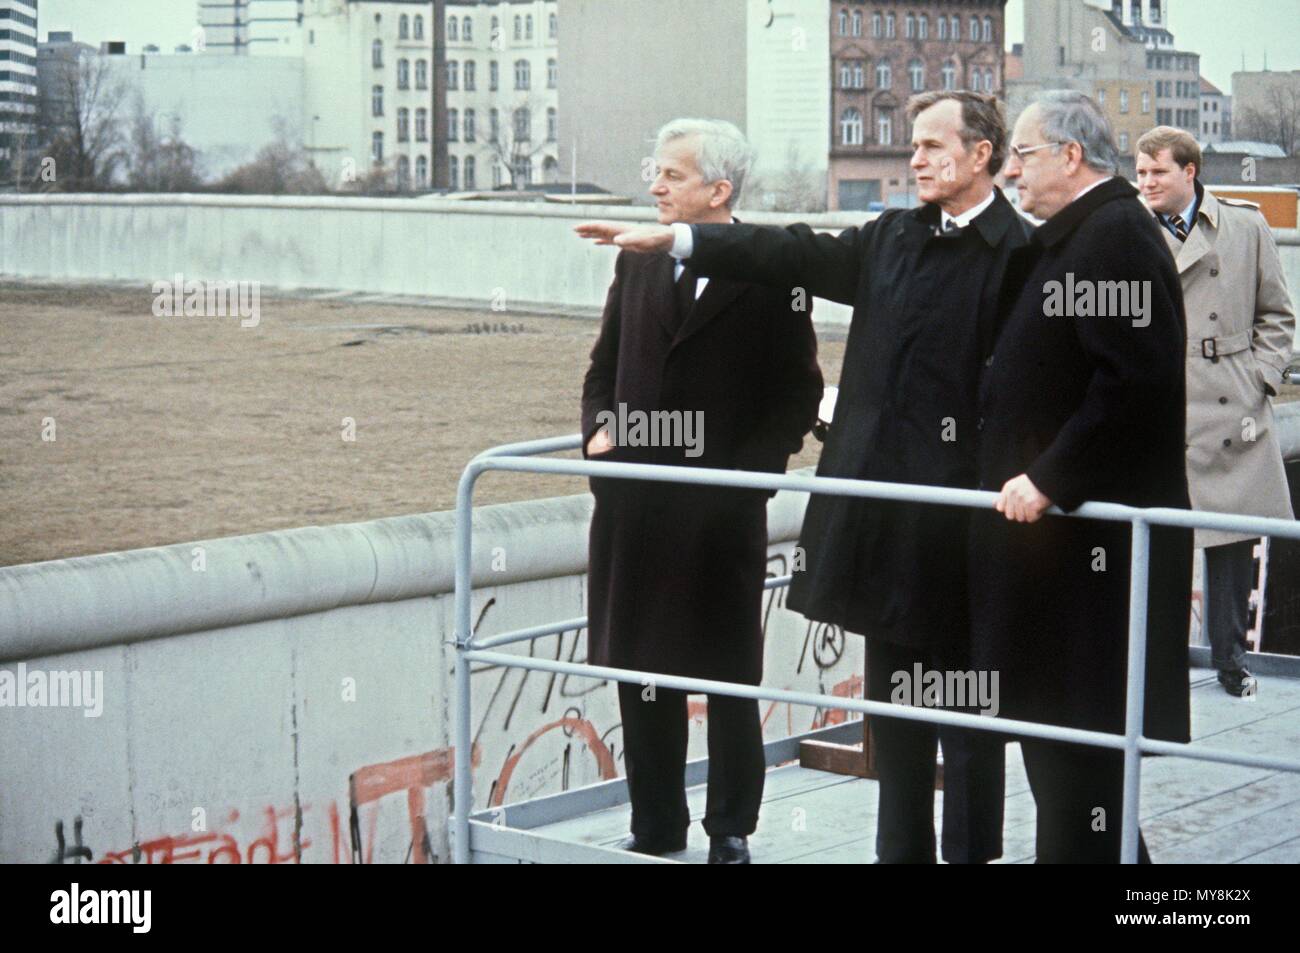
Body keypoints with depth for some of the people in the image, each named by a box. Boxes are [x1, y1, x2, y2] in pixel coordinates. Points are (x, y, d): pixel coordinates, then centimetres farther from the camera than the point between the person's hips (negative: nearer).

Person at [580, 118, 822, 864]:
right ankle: (656, 827, 22)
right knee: (641, 670, 11)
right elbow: (605, 367, 18)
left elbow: (798, 394, -2)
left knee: (731, 677, 7)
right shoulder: (638, 263, 10)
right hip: (635, 502, 5)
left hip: (722, 513, -5)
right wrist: (599, 428, 1)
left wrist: (751, 467, -11)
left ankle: (732, 831, 18)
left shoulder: (770, 274, -5)